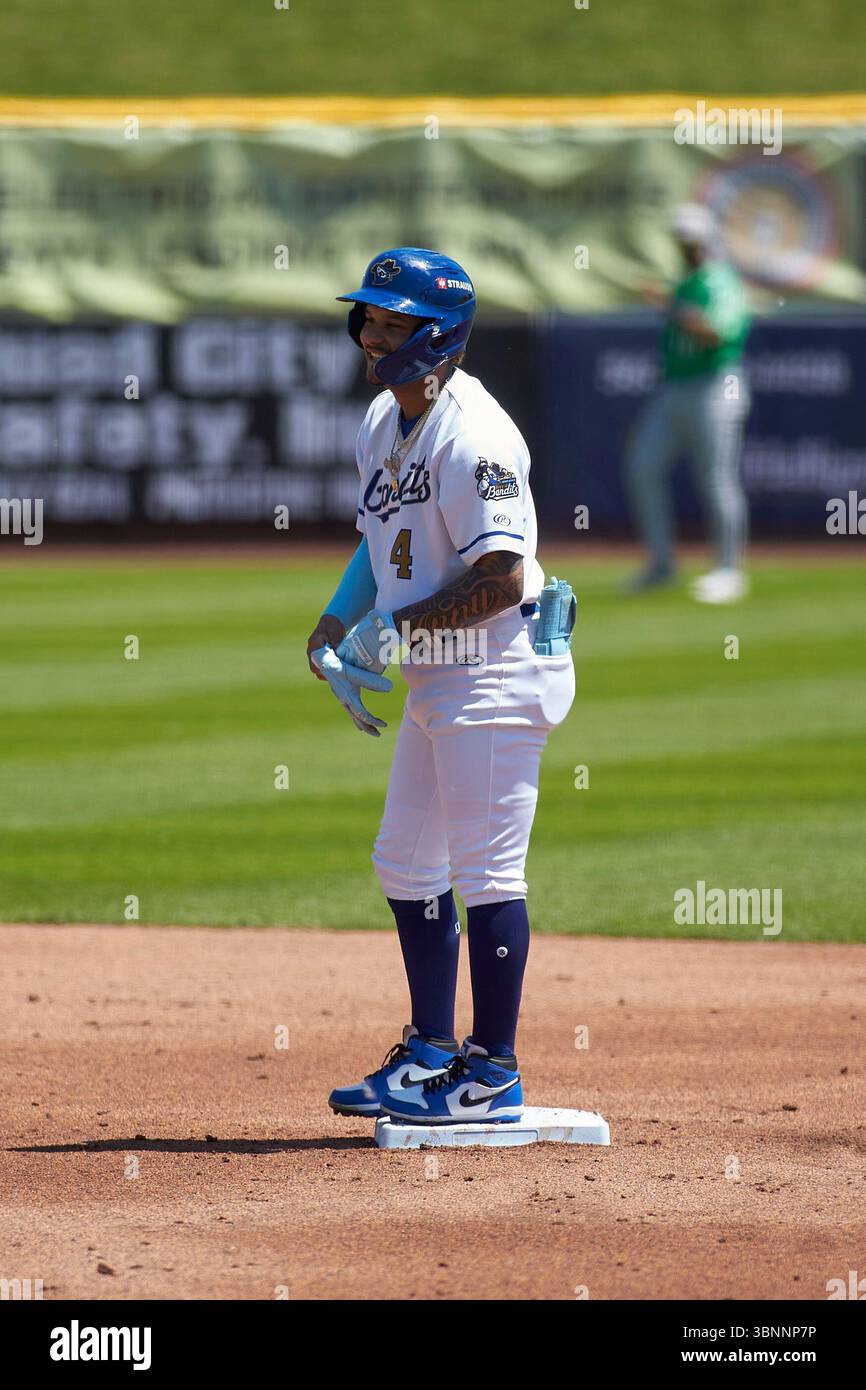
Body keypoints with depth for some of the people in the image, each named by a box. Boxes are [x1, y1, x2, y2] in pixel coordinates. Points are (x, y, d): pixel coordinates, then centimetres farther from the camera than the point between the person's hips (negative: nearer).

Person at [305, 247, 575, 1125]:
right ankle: (431, 1054, 27)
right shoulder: (383, 422, 11)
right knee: (405, 864, 17)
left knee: (485, 872, -5)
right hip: (435, 681, 10)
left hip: (496, 673, -10)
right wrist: (331, 633, 9)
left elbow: (503, 580, -24)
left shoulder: (472, 436, -20)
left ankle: (493, 1075, 2)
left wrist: (394, 628, -17)